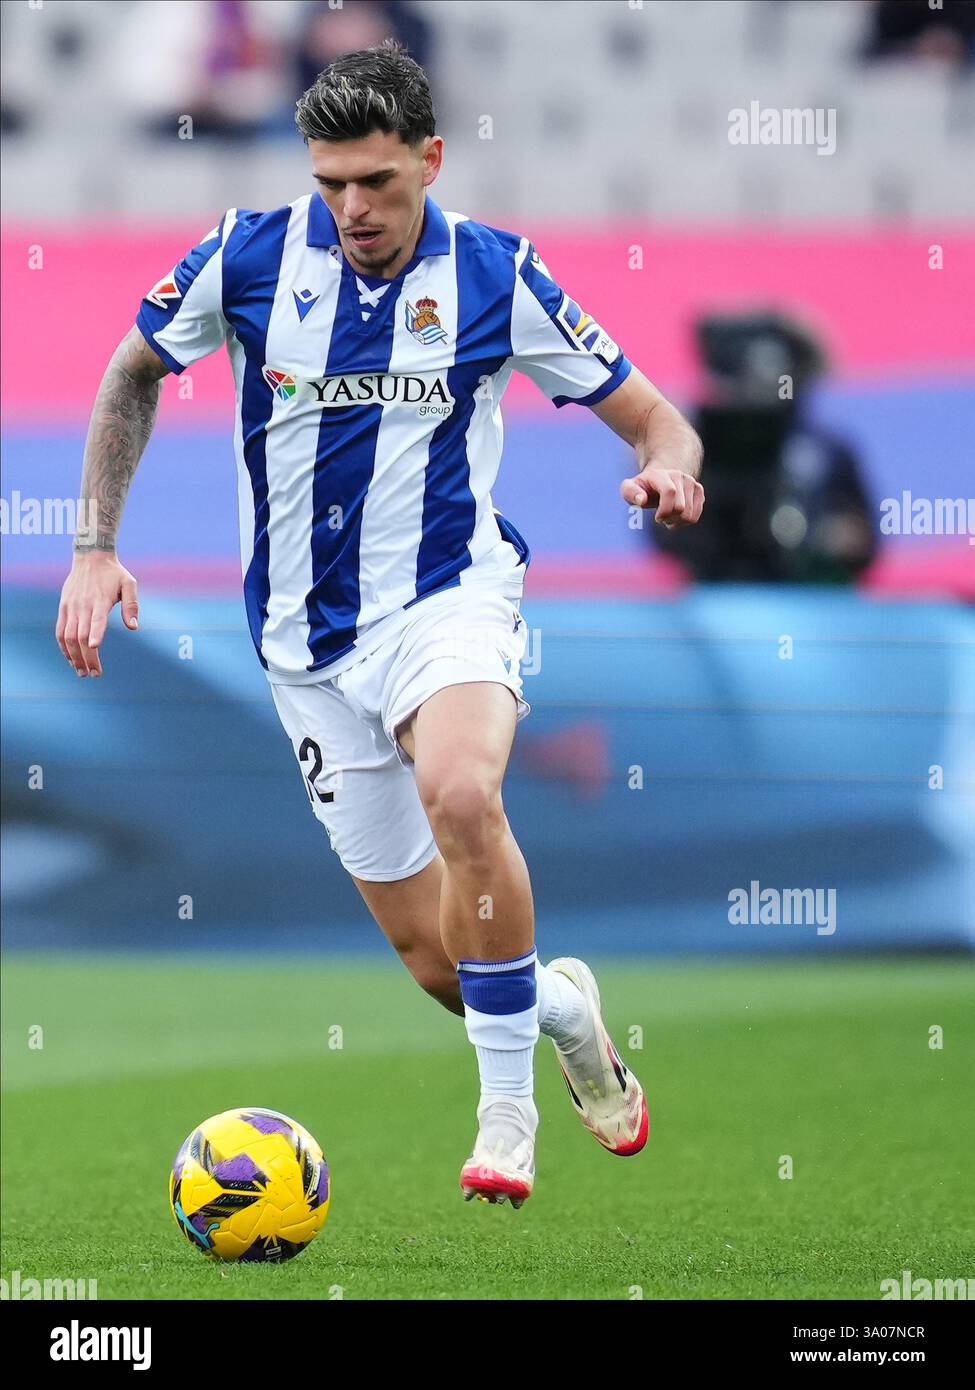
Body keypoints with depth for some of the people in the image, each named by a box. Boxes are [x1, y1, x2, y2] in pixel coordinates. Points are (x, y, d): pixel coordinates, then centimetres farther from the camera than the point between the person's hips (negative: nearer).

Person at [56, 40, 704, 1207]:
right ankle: (563, 1006, 39)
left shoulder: (496, 276, -7)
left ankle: (507, 1107, -21)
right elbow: (134, 375, 12)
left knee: (458, 791, -36)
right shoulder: (249, 256, -5)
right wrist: (94, 548, 4)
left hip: (449, 595, -3)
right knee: (434, 959, 2)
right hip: (308, 637, 3)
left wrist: (671, 465, -25)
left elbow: (653, 418, -2)